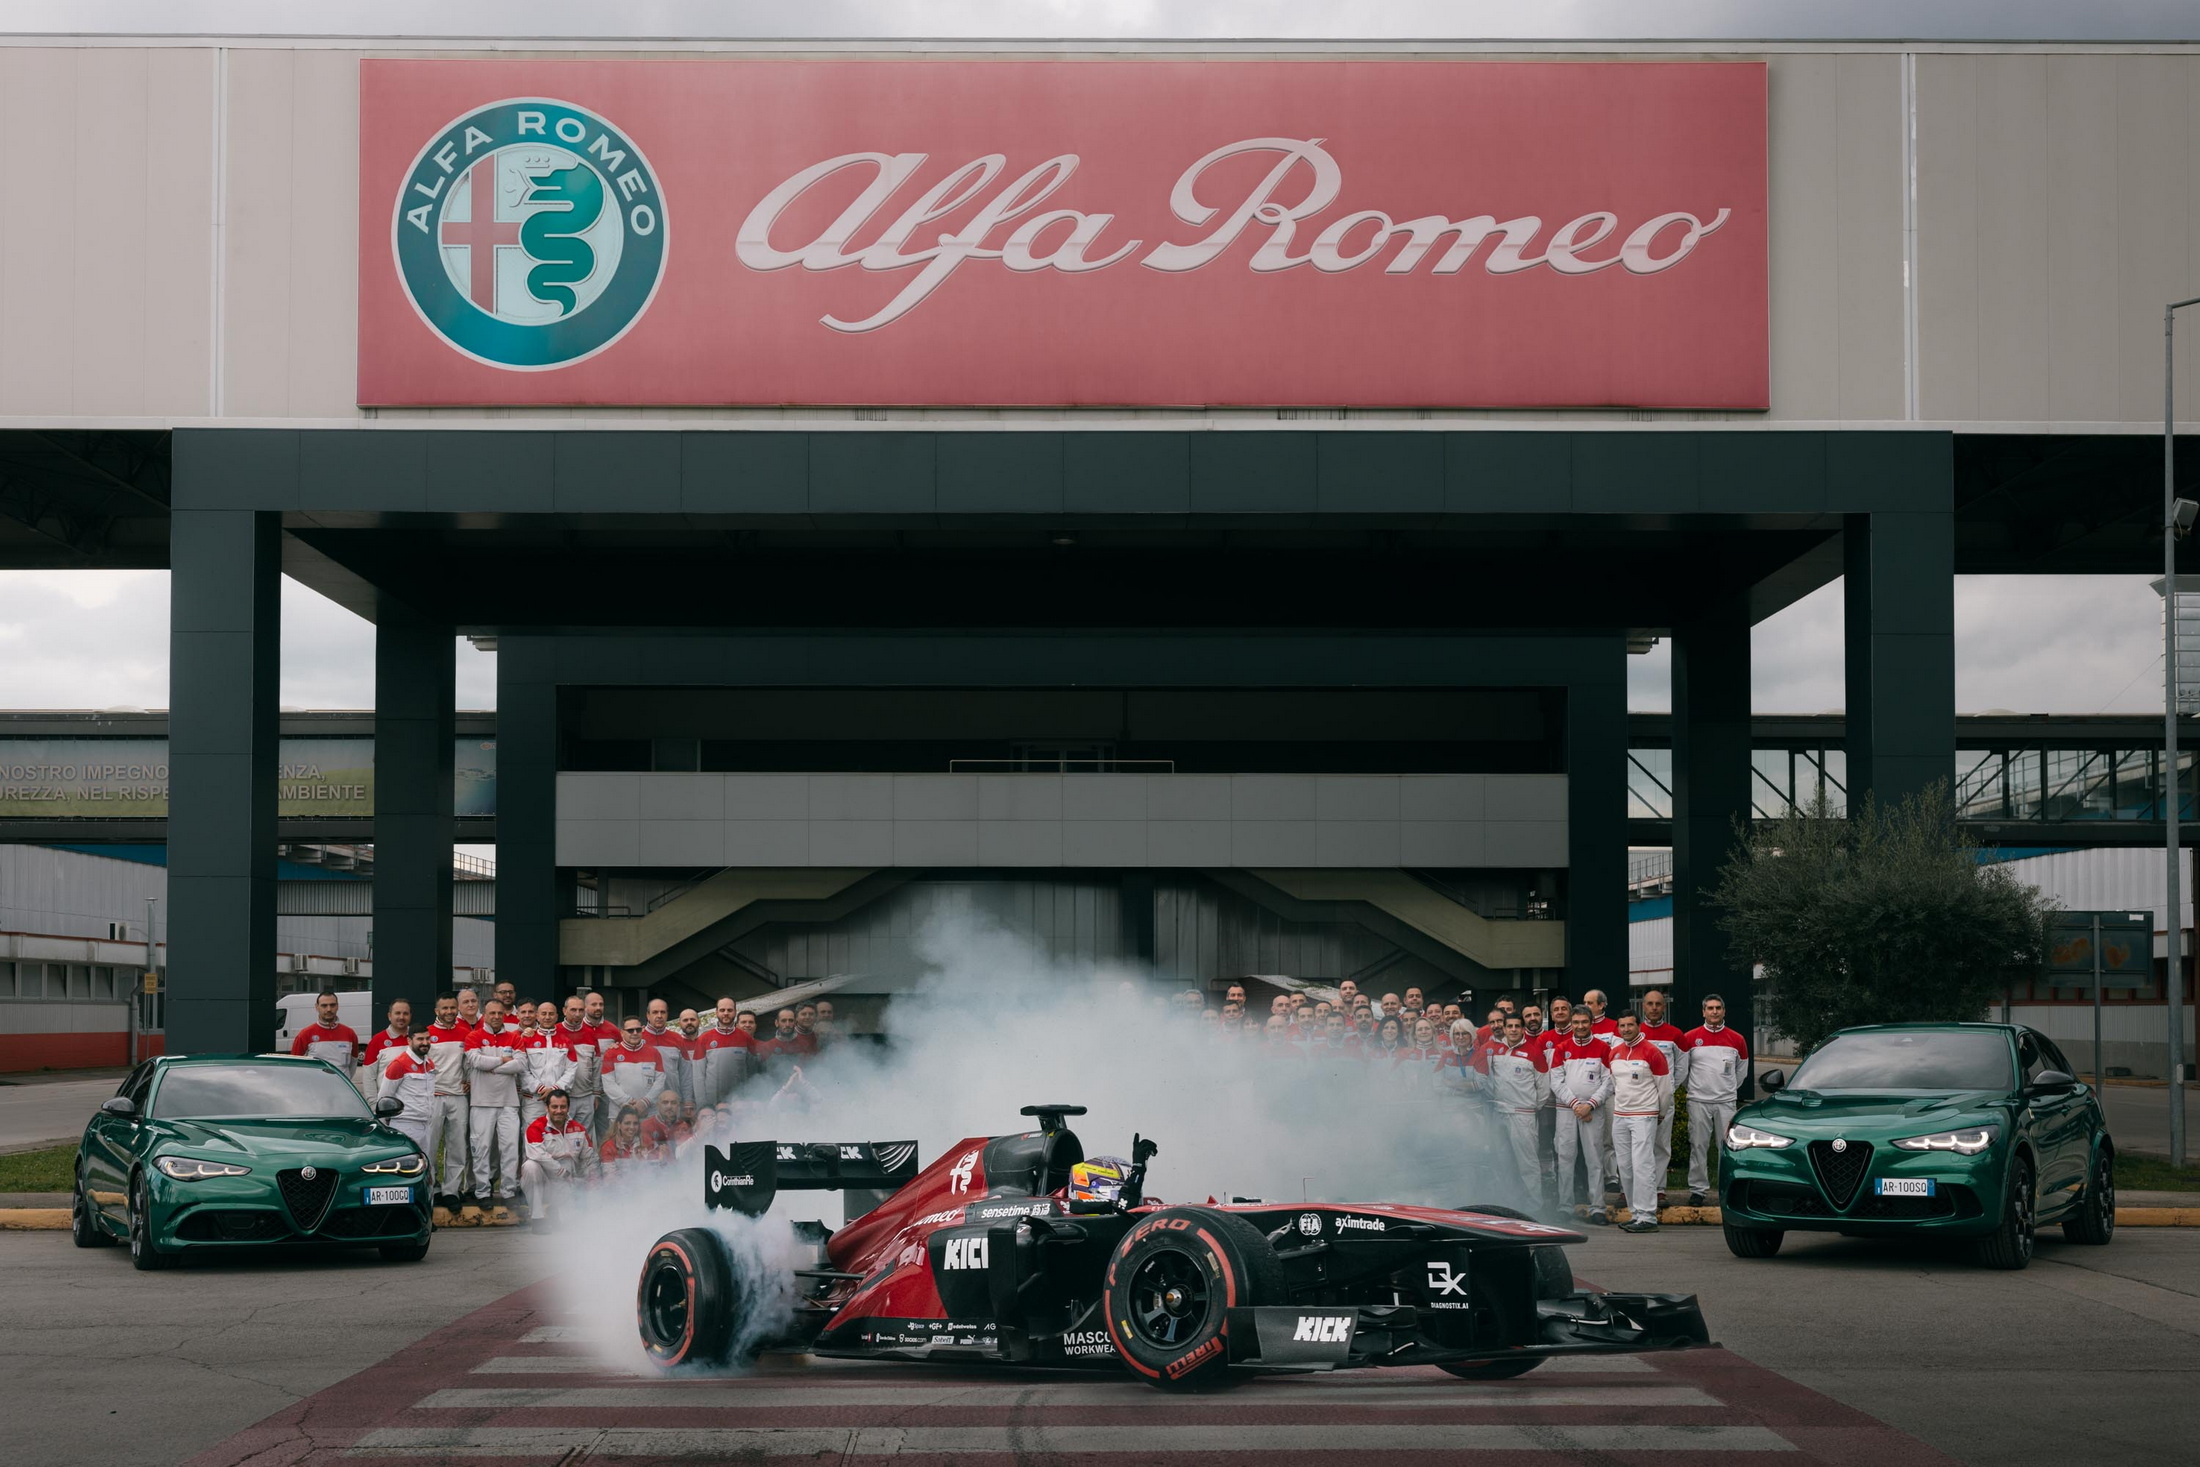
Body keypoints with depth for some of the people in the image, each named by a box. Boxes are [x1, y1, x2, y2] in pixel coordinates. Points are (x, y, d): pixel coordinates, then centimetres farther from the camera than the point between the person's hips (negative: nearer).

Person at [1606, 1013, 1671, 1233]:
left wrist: (1660, 1112, 9)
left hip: (1644, 1117, -7)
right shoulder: (1614, 1053, 10)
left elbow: (1663, 1086, 0)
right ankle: (1635, 1213, 12)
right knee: (1625, 1167, 6)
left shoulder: (1652, 1053, -8)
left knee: (1642, 1166, -13)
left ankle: (1647, 1217, -14)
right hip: (1619, 1116, 7)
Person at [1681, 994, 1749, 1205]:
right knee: (1698, 1147, 0)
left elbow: (1741, 1069, 18)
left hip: (1726, 1101, 1)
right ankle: (1697, 1190, 5)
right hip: (1698, 1101, -1)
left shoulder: (1736, 1040, 5)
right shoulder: (1690, 1038, 1)